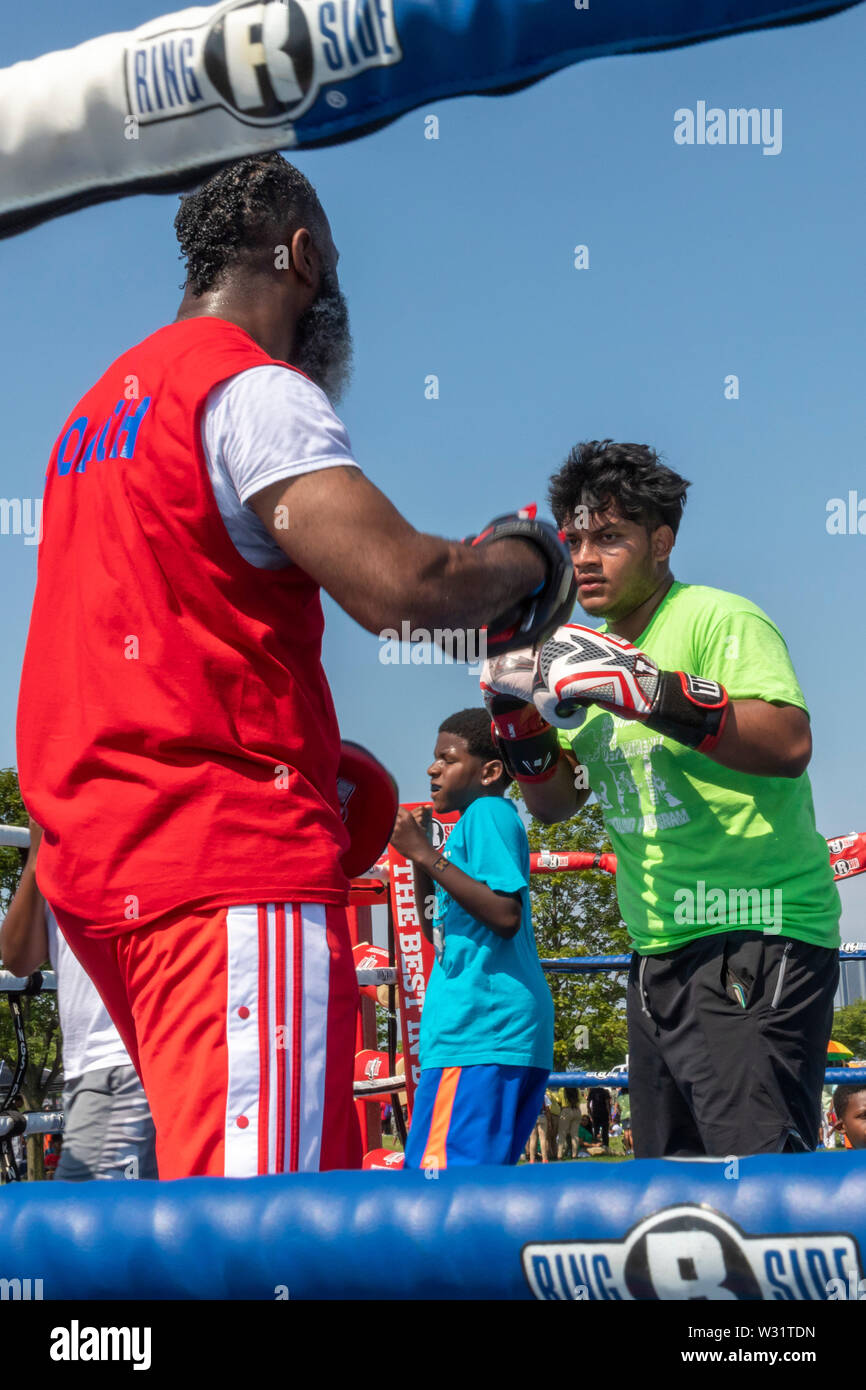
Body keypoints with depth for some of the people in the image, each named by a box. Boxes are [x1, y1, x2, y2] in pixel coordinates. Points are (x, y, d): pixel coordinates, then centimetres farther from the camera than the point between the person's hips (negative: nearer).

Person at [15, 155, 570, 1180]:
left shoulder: (105, 402, 22)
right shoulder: (252, 387, -8)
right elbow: (399, 582, -20)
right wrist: (522, 561, 0)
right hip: (227, 862, -10)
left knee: (316, 1194, 15)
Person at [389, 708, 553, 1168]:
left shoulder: (488, 812, -4)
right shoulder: (482, 820, 25)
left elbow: (506, 915, -19)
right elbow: (439, 934, 29)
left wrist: (428, 855, -16)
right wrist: (420, 858, 19)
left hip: (479, 1031, -11)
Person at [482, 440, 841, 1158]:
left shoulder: (718, 619, -8)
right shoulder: (593, 649, 16)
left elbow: (789, 743, -25)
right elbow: (555, 802, 17)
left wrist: (644, 687, -29)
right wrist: (520, 714, -1)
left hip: (755, 934, -8)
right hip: (659, 951, 8)